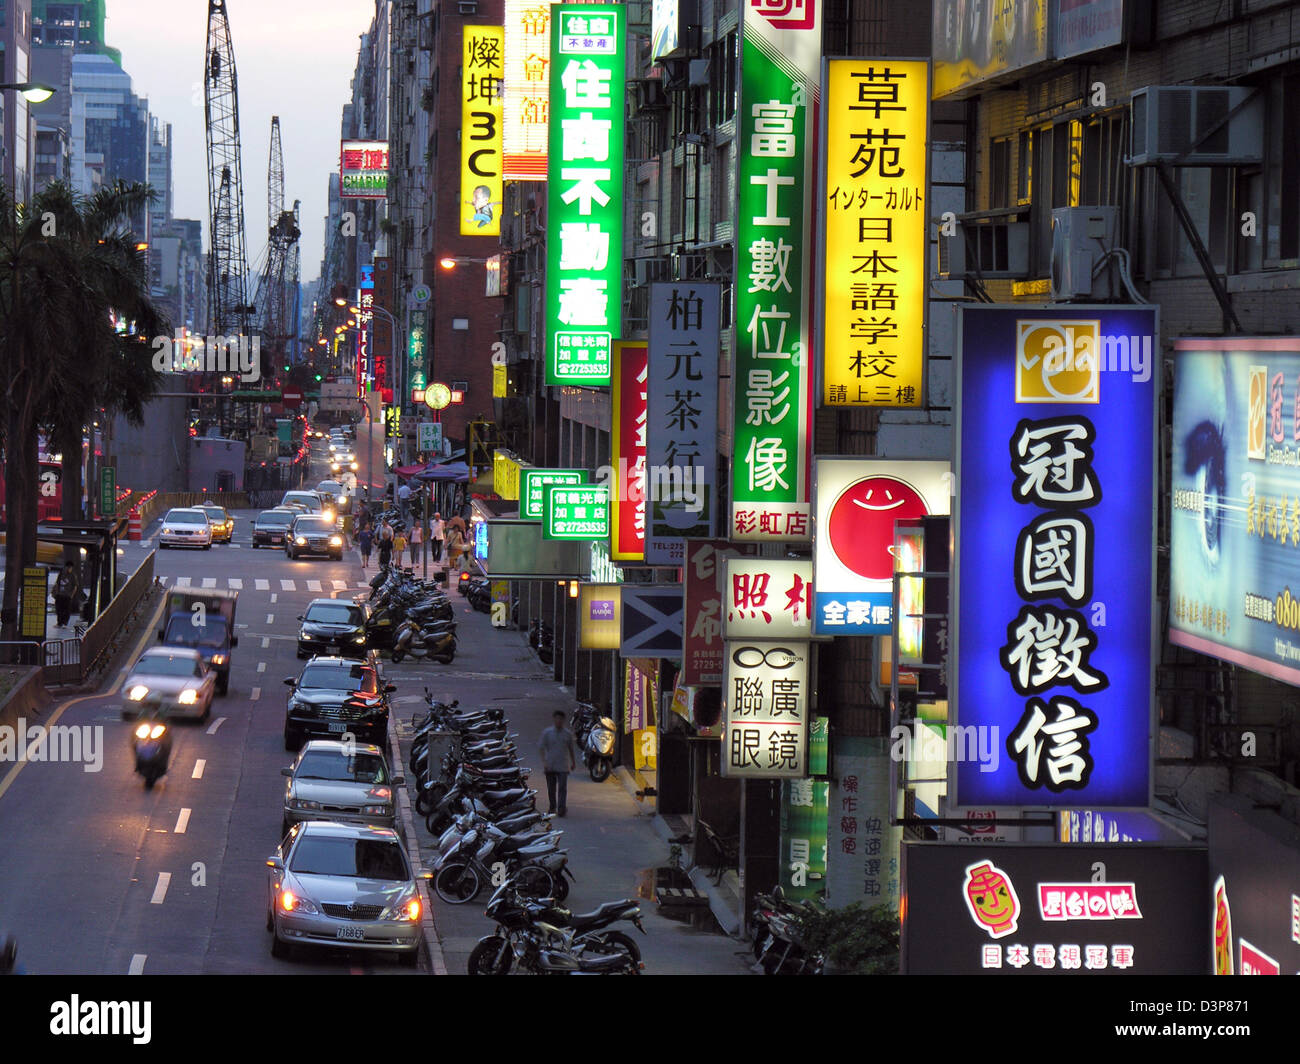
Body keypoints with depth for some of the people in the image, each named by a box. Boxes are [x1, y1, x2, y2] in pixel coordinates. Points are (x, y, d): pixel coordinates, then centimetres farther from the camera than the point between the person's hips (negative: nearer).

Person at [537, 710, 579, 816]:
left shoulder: (568, 734, 4)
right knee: (551, 788, 10)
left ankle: (562, 808, -16)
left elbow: (571, 748, 17)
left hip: (563, 766, -1)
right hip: (550, 766, 1)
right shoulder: (547, 733, 0)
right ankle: (552, 807, 25)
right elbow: (541, 748, -1)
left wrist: (573, 762, 22)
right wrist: (544, 762, -11)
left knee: (563, 787, -12)